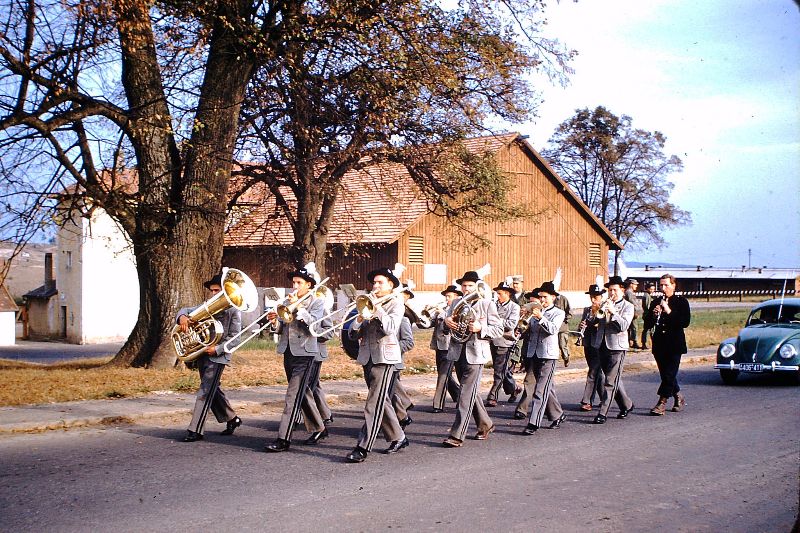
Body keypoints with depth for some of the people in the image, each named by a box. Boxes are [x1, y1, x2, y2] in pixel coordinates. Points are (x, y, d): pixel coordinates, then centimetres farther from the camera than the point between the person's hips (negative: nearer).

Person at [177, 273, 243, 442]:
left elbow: (235, 336, -9)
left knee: (205, 393, -10)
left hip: (218, 357, -7)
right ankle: (232, 419, 32)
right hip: (202, 355, 7)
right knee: (213, 390, 16)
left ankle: (195, 430, -9)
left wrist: (218, 349, -19)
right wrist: (182, 317, -14)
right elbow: (187, 310, 11)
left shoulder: (233, 311, -4)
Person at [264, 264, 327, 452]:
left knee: (293, 396, -12)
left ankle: (284, 439, -14)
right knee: (303, 393, 16)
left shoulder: (316, 302, -2)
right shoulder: (288, 301, 13)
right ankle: (318, 429, 30)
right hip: (288, 352, 7)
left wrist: (298, 307, -21)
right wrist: (275, 321, -10)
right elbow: (281, 329, 11)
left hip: (304, 353, -7)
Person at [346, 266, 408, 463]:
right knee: (381, 400, 13)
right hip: (367, 356, 7)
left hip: (384, 357, -7)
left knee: (374, 404, -11)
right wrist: (360, 318, -9)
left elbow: (390, 328, -17)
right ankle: (398, 438, 26)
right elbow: (353, 334, 9)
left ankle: (363, 447, -14)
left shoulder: (396, 303, 1)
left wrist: (377, 308, -13)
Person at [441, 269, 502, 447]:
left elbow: (499, 329, -2)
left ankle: (456, 436, -12)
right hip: (457, 352, 6)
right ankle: (485, 424, 33)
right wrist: (446, 321, -8)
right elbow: (446, 323, 16)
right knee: (469, 392, 15)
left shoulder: (487, 304, 0)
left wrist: (480, 328, -18)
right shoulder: (457, 303, 14)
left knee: (467, 394, -10)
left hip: (475, 354, -6)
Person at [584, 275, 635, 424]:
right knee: (614, 379, 15)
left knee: (610, 382, -8)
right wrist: (594, 313, -15)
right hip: (602, 345, 6)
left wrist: (613, 311, -23)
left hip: (617, 347, -6)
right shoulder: (605, 305, 13)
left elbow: (624, 326, -15)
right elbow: (590, 323, 6)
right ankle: (626, 405, 31)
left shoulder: (627, 306, 0)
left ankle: (603, 413, -8)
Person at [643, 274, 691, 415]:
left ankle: (661, 404, -9)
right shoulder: (655, 303, 11)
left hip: (675, 345, -5)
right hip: (659, 344, 5)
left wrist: (669, 312, -20)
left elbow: (685, 322, -13)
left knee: (669, 374, -9)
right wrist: (653, 315, -10)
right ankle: (679, 398, 29)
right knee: (666, 375, 11)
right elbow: (647, 325, 9)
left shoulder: (681, 302, -1)